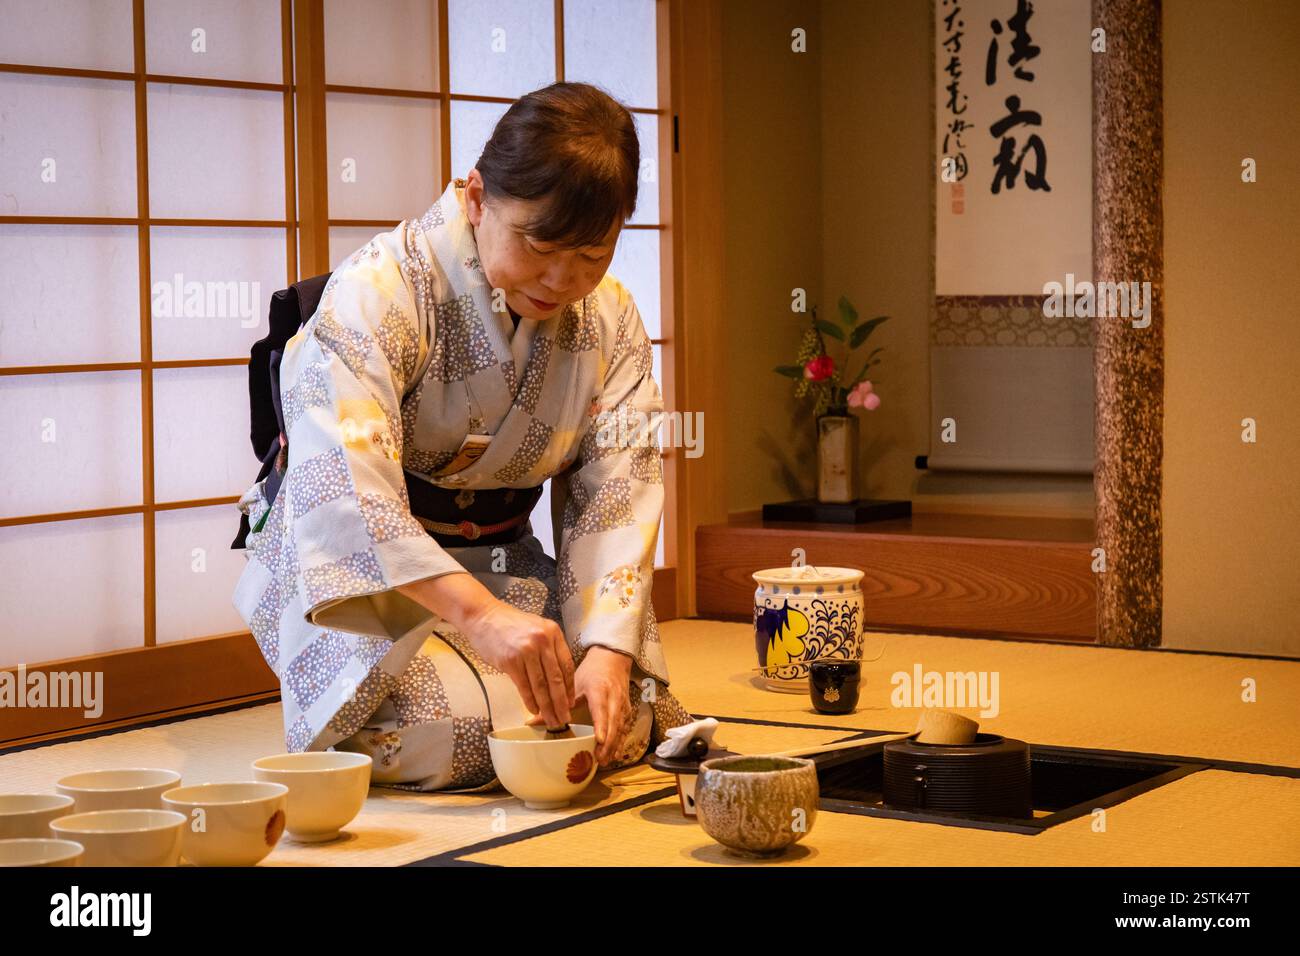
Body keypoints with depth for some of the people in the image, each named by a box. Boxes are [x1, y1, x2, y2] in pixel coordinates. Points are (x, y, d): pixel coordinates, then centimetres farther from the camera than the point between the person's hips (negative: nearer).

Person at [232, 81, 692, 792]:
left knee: (621, 721, -16)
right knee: (448, 735, -28)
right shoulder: (379, 290, -22)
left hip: (504, 565, 5)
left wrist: (607, 648, -25)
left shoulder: (611, 321, -2)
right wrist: (478, 613, -48)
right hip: (362, 573, -5)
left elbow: (617, 495, -7)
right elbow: (343, 480, -35)